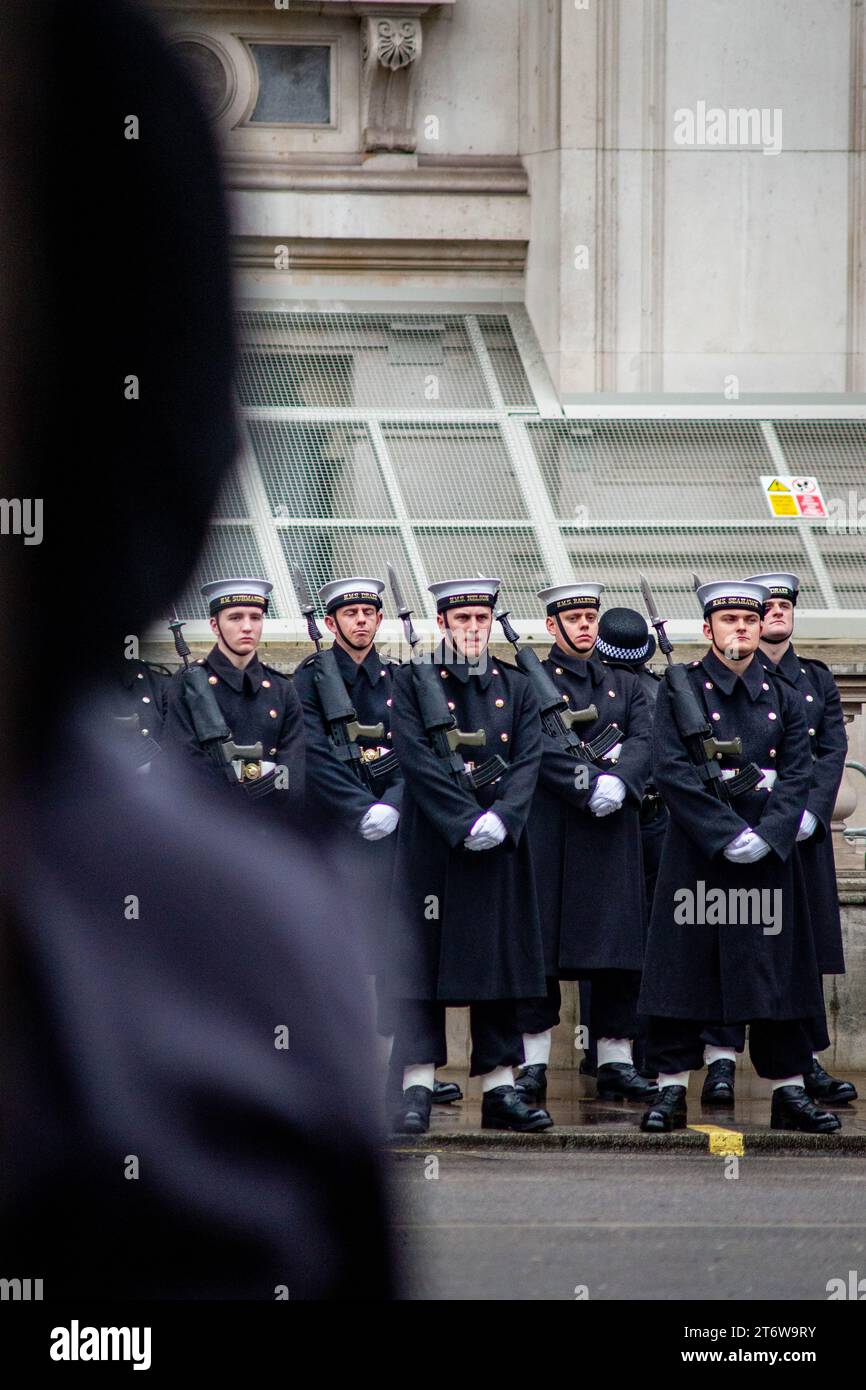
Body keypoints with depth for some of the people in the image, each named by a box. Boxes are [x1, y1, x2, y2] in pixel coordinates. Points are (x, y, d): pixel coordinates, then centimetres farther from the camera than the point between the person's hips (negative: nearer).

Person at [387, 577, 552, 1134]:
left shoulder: (516, 687, 13)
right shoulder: (414, 681, 3)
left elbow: (529, 760, 3)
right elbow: (417, 758, -8)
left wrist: (501, 818, -14)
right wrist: (467, 821, -16)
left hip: (500, 845, 3)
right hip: (432, 844, -3)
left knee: (500, 962, 5)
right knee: (424, 960, -5)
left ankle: (500, 1090, 9)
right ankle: (417, 1089, -3)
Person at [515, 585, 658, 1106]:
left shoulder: (627, 686, 19)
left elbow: (643, 741, 3)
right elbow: (541, 748, -9)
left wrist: (618, 782, -17)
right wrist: (591, 785, -21)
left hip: (615, 830, 4)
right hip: (550, 830, -4)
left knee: (620, 949, 2)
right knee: (540, 946, -5)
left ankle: (617, 1063, 7)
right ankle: (534, 1064, -1)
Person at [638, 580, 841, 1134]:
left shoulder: (783, 697, 10)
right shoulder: (679, 690, 0)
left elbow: (798, 775, 3)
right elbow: (672, 770, -8)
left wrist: (766, 834, -13)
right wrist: (728, 834, -16)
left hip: (769, 853, 3)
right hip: (696, 854, -3)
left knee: (777, 970, 4)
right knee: (684, 967, -2)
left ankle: (790, 1092, 10)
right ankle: (672, 1089, 5)